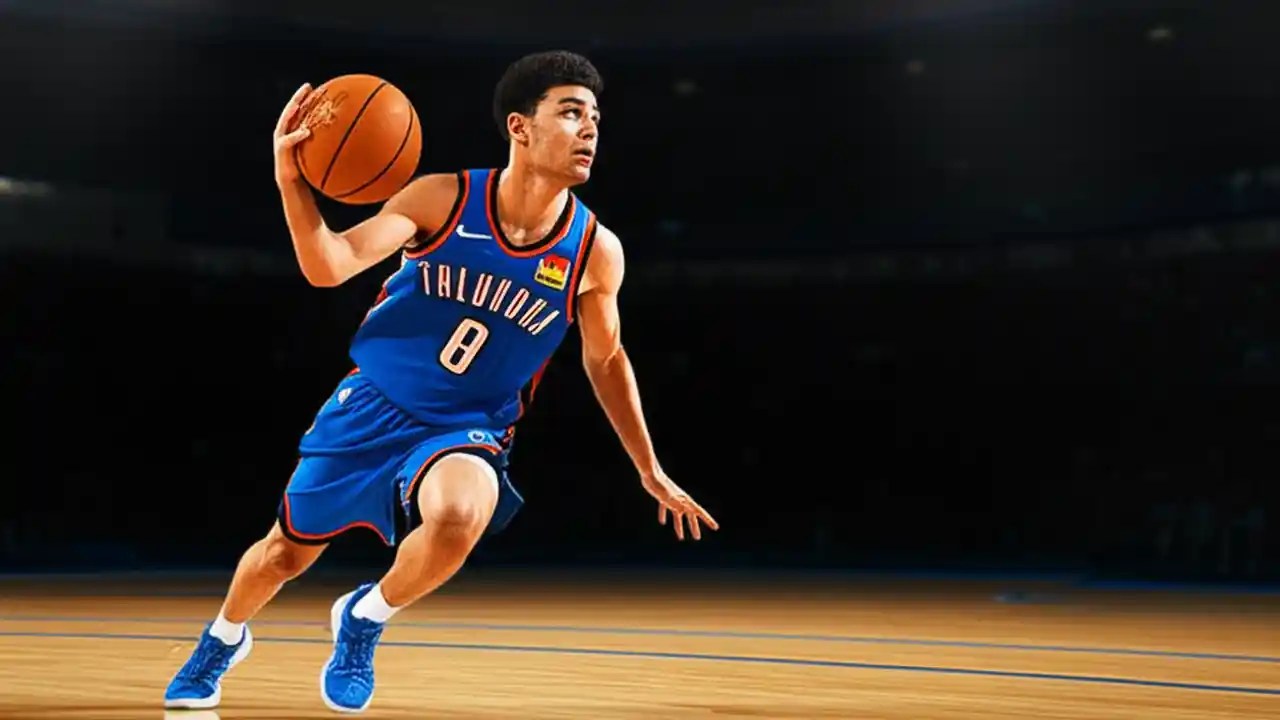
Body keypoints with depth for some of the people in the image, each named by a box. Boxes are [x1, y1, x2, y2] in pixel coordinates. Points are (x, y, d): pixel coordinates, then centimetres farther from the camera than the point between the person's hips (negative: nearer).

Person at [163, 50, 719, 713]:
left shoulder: (594, 251, -12)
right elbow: (328, 267, -21)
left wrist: (651, 472, 8)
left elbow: (606, 360, 5)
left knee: (459, 517, -35)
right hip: (373, 405, 1)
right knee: (286, 553, 15)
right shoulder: (443, 198, -16)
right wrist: (291, 179, -38)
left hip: (467, 428, 0)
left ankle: (365, 620, -2)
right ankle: (223, 639, 51)